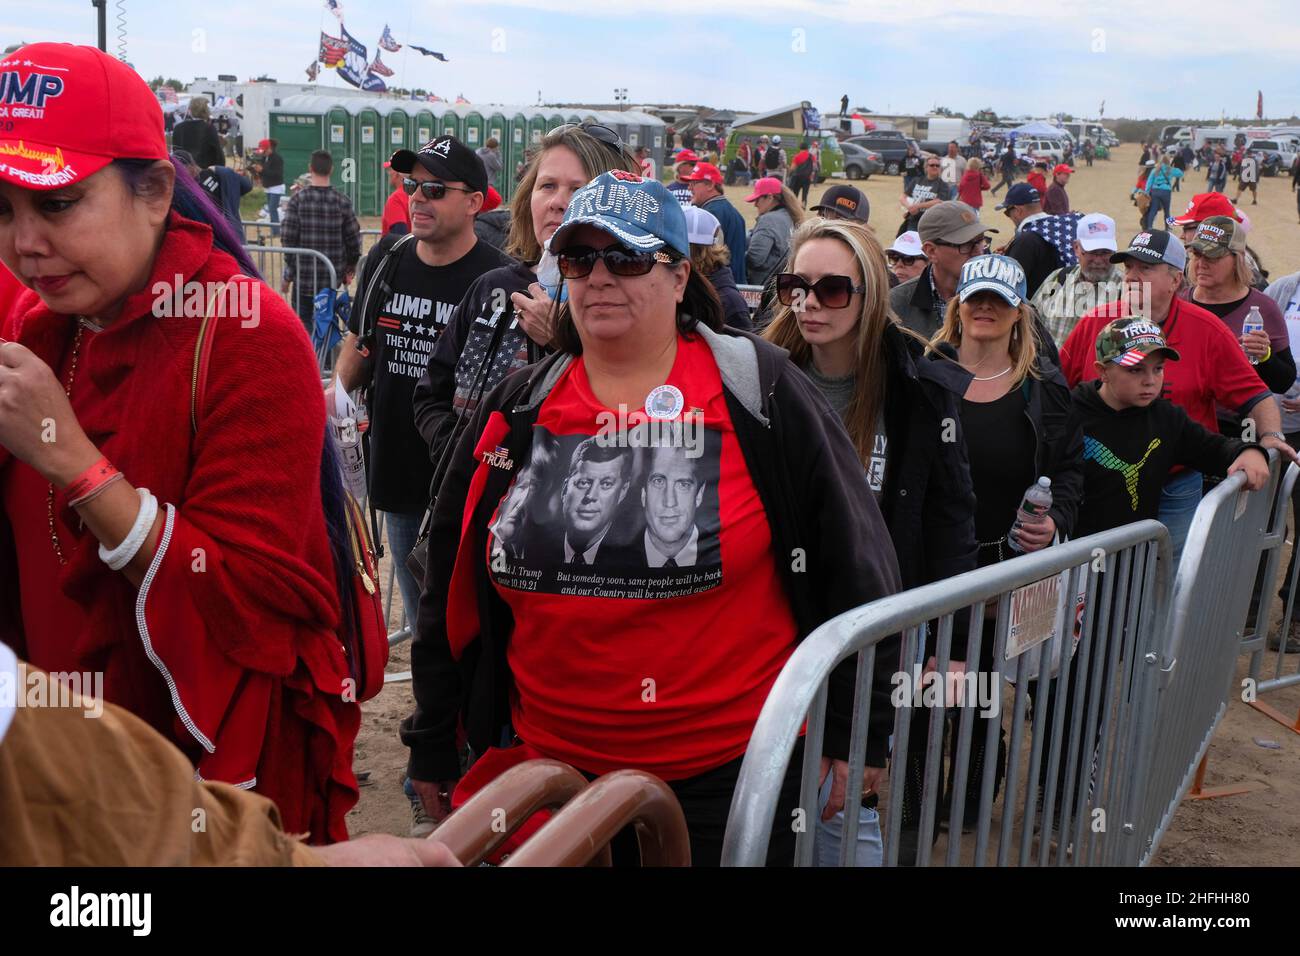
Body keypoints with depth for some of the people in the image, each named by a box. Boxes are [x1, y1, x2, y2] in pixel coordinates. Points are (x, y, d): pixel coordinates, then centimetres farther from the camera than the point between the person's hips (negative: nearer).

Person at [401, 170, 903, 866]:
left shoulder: (761, 395, -6)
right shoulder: (516, 410, 3)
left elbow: (854, 566, -1)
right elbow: (452, 590, 10)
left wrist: (857, 735, 2)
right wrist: (436, 753, 13)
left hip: (730, 768, -2)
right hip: (550, 763, 3)